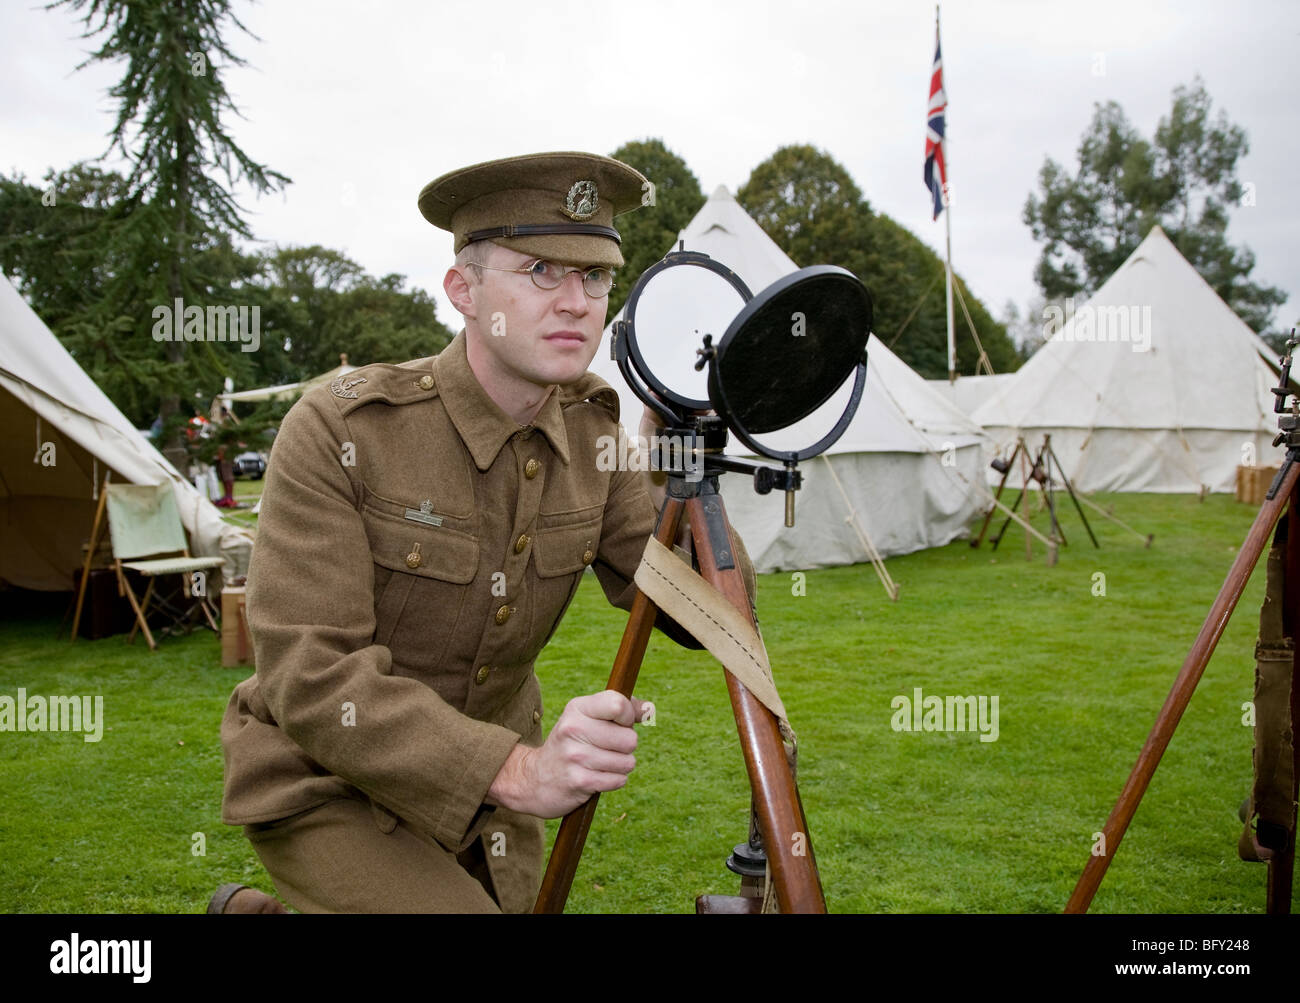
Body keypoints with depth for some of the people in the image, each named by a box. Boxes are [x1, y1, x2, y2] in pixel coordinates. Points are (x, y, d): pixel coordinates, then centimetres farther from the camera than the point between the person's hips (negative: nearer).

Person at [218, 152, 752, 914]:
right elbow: (310, 677, -29)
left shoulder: (597, 430, -8)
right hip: (327, 783, -5)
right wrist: (517, 771, -40)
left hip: (479, 784, 6)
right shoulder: (338, 430, -23)